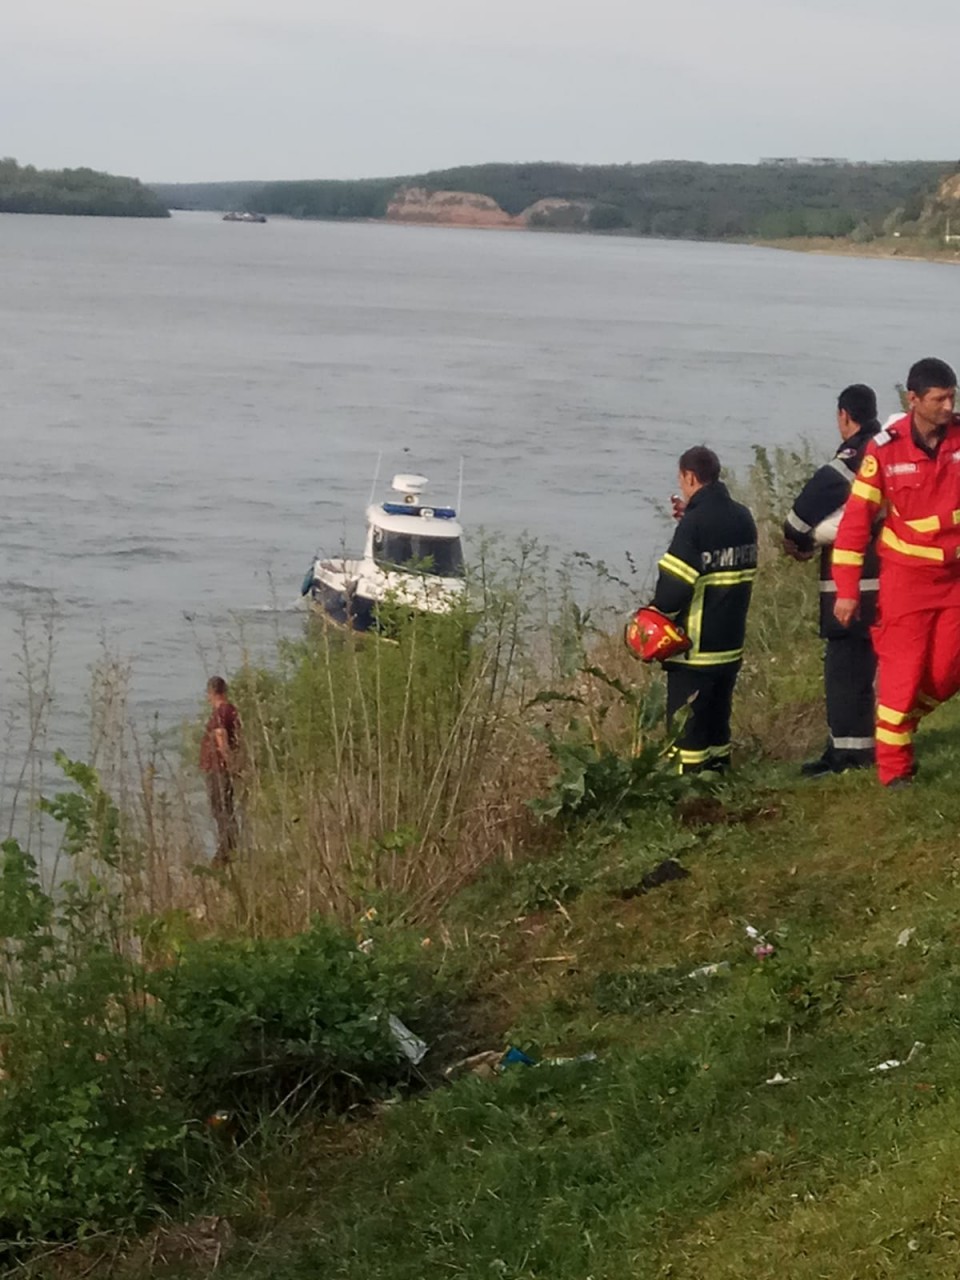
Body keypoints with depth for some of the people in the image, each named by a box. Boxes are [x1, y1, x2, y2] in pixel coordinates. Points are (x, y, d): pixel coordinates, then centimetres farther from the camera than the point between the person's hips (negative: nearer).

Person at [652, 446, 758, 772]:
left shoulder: (695, 523, -17)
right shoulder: (742, 517, 7)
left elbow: (674, 583, -20)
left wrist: (653, 616, -3)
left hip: (695, 646, -8)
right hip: (731, 641, 8)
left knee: (687, 719, -1)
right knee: (718, 711, 17)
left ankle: (687, 774, 0)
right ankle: (717, 764, 21)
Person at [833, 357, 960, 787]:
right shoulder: (885, 449, -14)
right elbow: (857, 518, -9)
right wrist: (846, 589, -9)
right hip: (906, 576, -3)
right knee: (902, 672, 0)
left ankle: (898, 724, 33)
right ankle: (893, 767, 13)